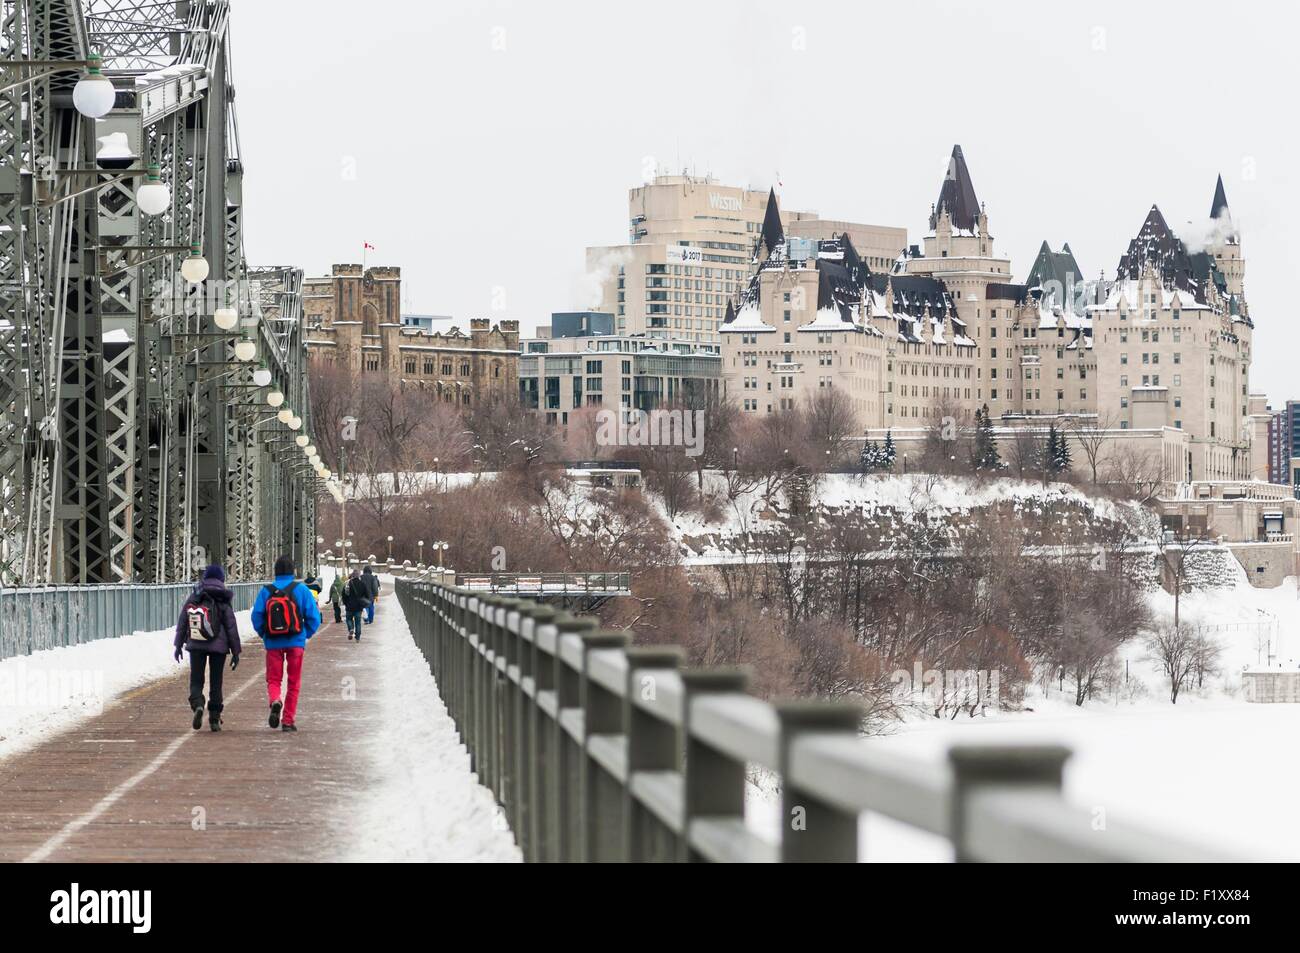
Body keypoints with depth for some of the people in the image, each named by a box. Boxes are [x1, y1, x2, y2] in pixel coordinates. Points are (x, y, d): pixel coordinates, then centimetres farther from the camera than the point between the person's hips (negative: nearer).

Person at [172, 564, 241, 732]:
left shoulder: (192, 598, 2)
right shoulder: (223, 602, -4)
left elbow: (182, 623, 6)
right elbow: (232, 628, -4)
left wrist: (178, 645, 13)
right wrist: (235, 652, 2)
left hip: (196, 646, 1)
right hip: (218, 647, -1)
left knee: (196, 680, 8)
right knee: (216, 683, 8)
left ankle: (197, 705, -20)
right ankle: (214, 719, 10)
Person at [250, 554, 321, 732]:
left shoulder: (266, 591, -2)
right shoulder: (301, 590, -4)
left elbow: (256, 616, -4)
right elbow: (313, 617, -6)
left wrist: (263, 635, 12)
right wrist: (306, 634, 11)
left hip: (273, 643, 0)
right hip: (296, 642, 0)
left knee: (273, 679, 10)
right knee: (294, 682, 11)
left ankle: (275, 700, -23)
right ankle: (288, 720, 11)